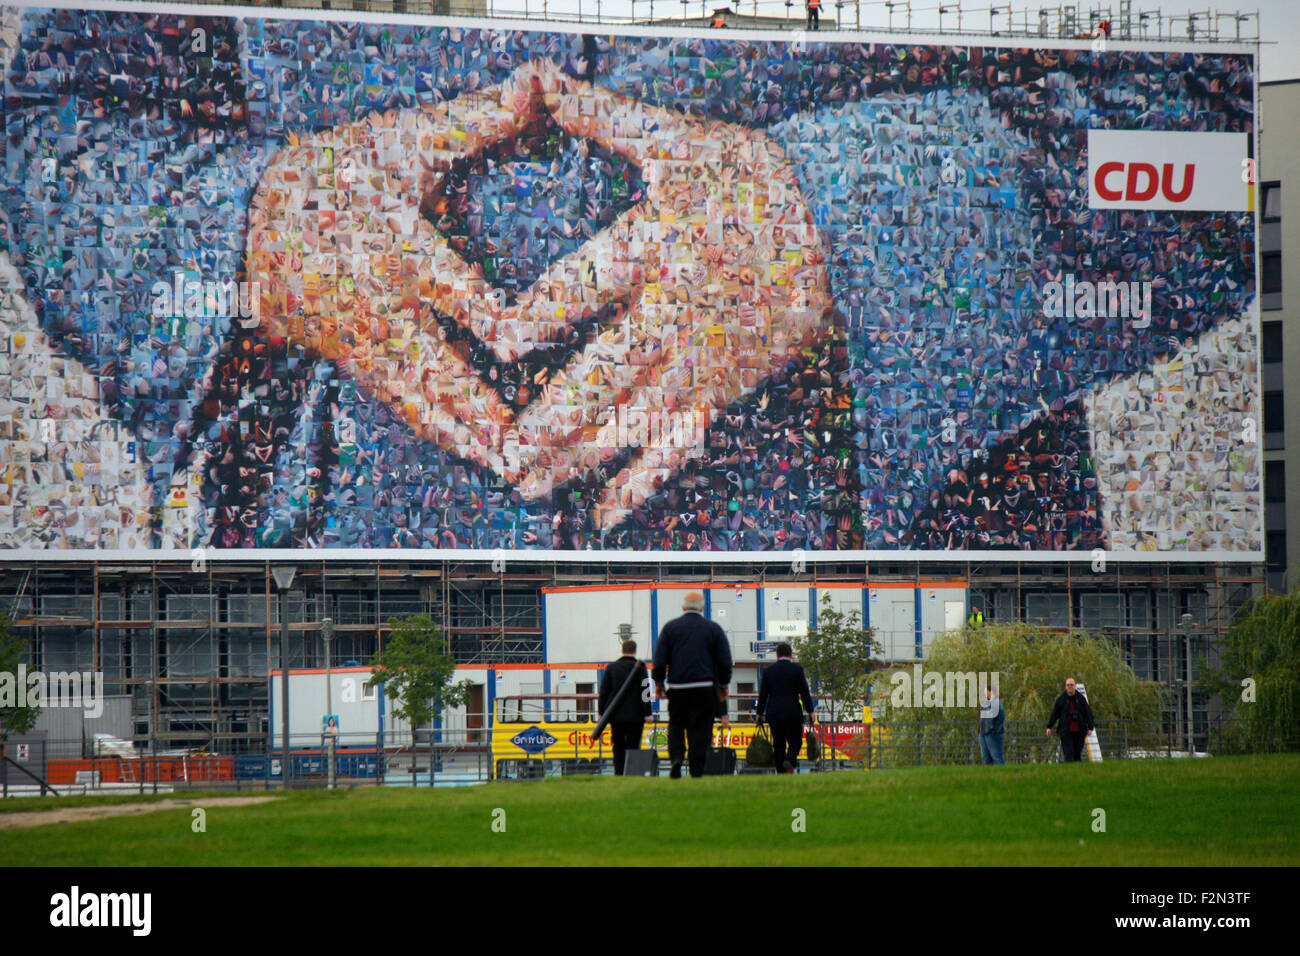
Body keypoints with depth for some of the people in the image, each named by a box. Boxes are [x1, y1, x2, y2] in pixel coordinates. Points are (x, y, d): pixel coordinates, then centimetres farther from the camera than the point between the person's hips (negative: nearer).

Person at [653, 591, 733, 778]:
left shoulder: (670, 628, 4)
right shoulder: (713, 629, 3)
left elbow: (659, 659, 2)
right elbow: (725, 661, 5)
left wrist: (659, 683, 12)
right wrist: (723, 685, 15)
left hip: (677, 687, 1)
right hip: (704, 688, -1)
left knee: (676, 724, 13)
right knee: (700, 728, 1)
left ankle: (676, 757, -10)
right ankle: (697, 770, -1)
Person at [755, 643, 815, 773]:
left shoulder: (768, 671, 6)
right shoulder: (797, 670, -1)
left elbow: (762, 694, 8)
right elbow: (805, 693, -4)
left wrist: (760, 713, 16)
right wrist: (809, 711, 1)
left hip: (774, 714, 2)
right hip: (793, 713, -2)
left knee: (778, 744, 5)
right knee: (795, 741, 5)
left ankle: (781, 772, 2)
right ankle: (790, 760, -24)